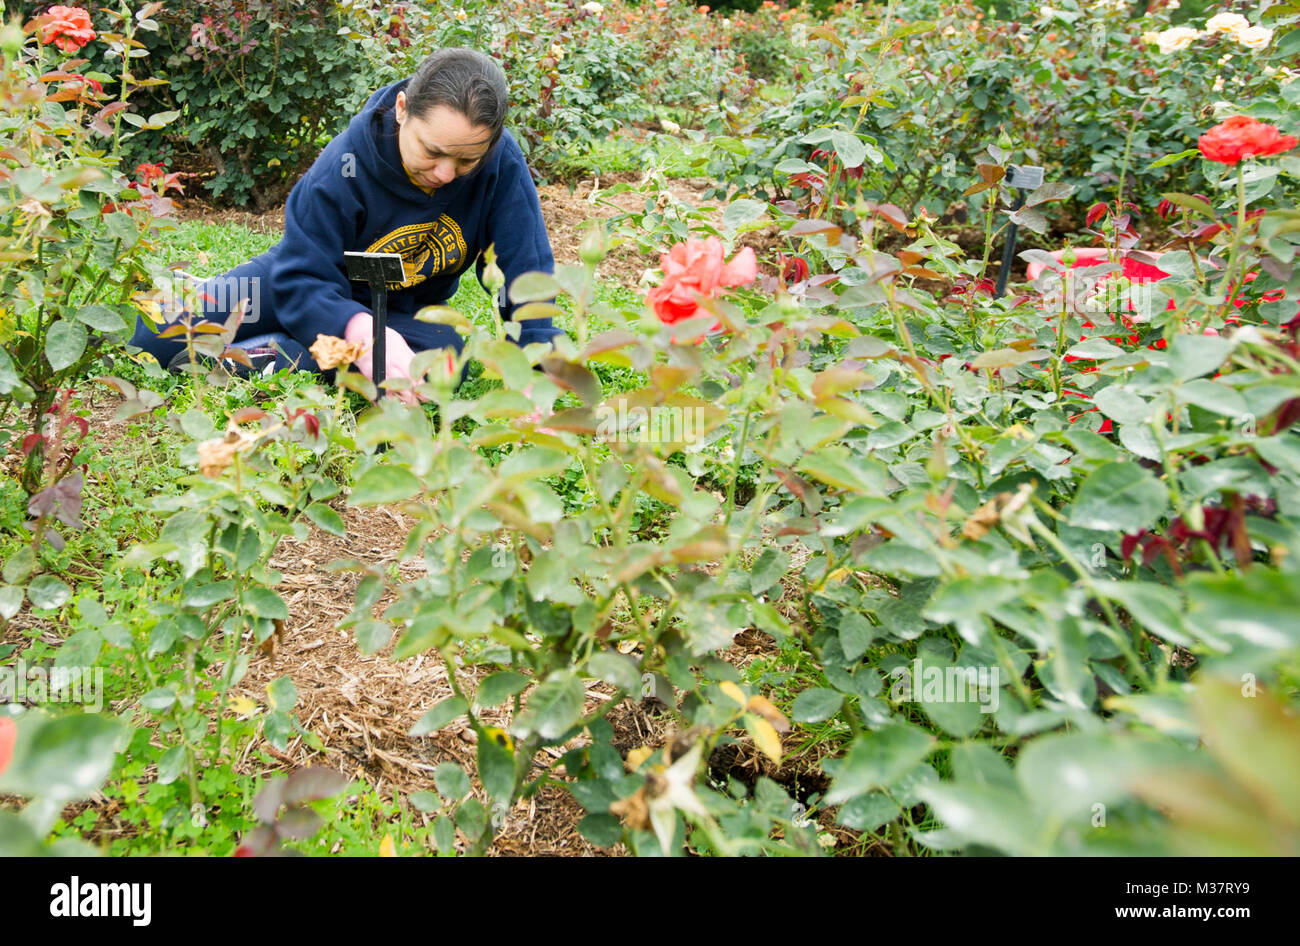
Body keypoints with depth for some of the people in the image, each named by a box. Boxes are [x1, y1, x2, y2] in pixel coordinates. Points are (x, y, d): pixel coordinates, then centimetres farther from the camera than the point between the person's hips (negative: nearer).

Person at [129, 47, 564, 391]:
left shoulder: (502, 165, -26)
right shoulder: (343, 169, -29)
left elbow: (527, 275, -23)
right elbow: (301, 281, -31)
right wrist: (359, 331, -52)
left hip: (400, 313, 1)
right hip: (316, 285, -1)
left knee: (445, 352, -36)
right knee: (156, 335, -12)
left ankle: (264, 356, -26)